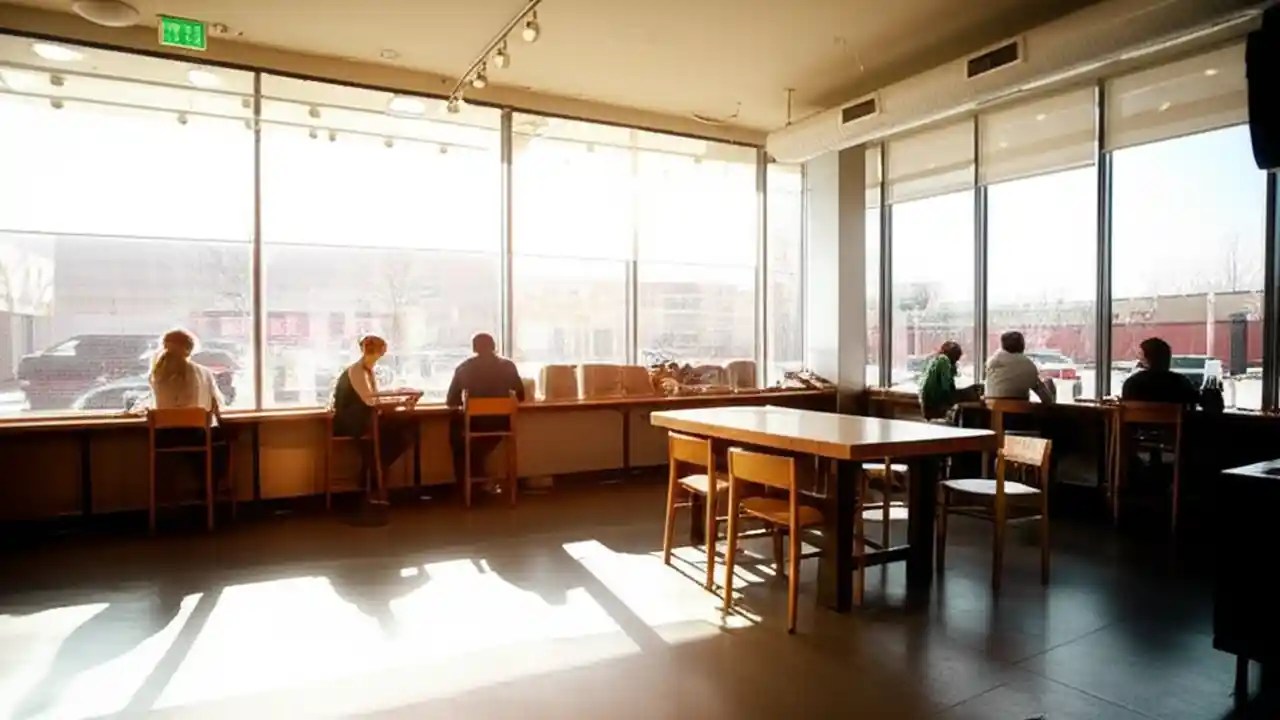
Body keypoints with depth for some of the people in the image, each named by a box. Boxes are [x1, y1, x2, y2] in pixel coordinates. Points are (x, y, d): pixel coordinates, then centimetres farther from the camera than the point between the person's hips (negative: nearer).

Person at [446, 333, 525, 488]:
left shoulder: (464, 367, -1)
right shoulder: (508, 365, 2)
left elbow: (451, 401, 3)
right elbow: (521, 396, 9)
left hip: (475, 423, -1)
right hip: (501, 422, 2)